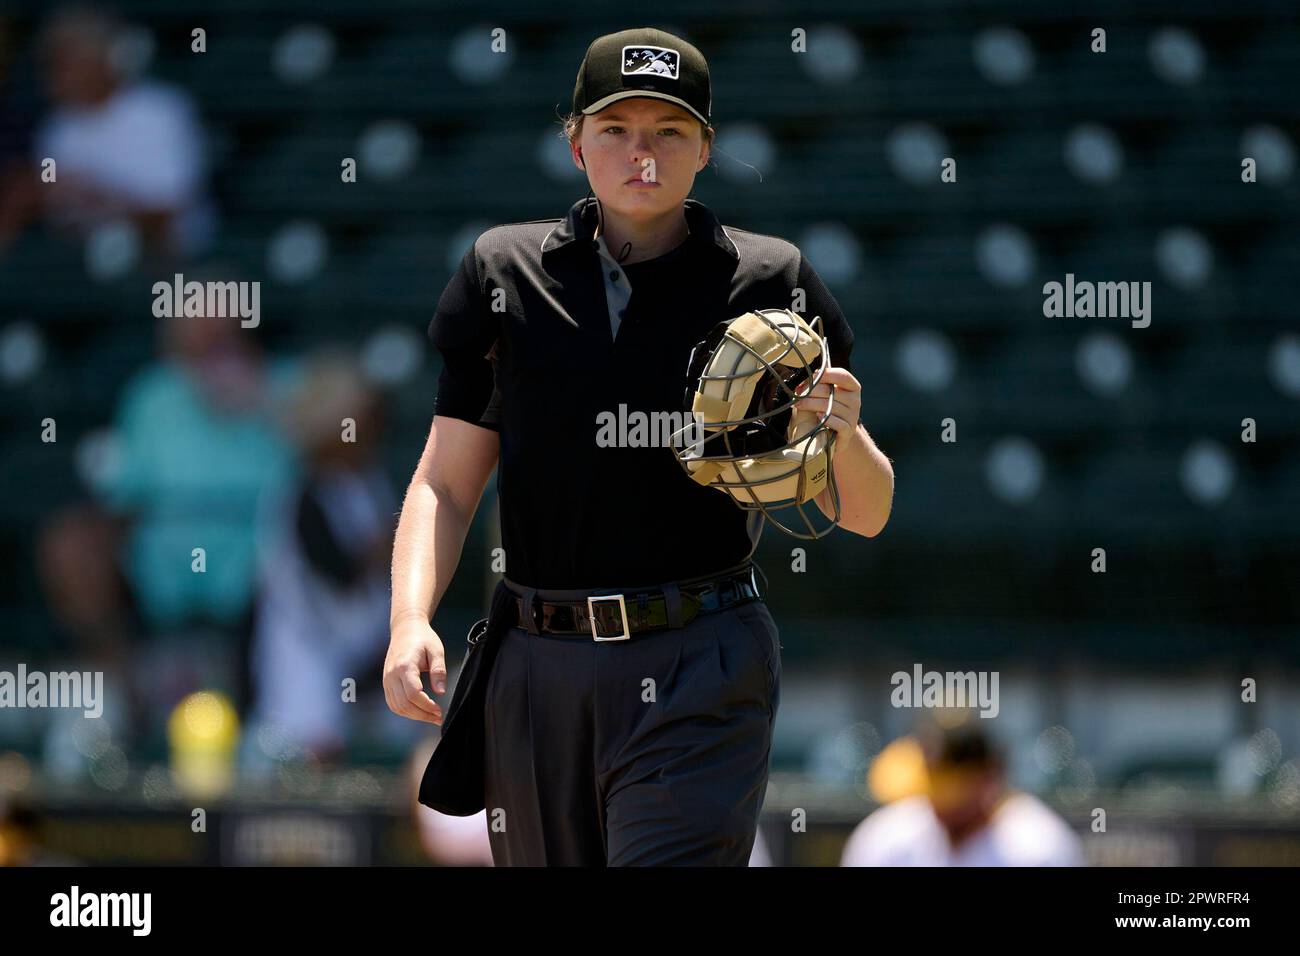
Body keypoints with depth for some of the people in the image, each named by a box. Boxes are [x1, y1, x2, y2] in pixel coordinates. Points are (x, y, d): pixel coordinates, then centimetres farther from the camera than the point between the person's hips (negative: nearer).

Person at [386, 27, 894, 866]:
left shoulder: (771, 284, 3)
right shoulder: (504, 275, 9)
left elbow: (865, 516, 5)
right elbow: (445, 484, 10)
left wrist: (841, 435, -18)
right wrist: (411, 621, -7)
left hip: (700, 671, -3)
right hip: (536, 667, 3)